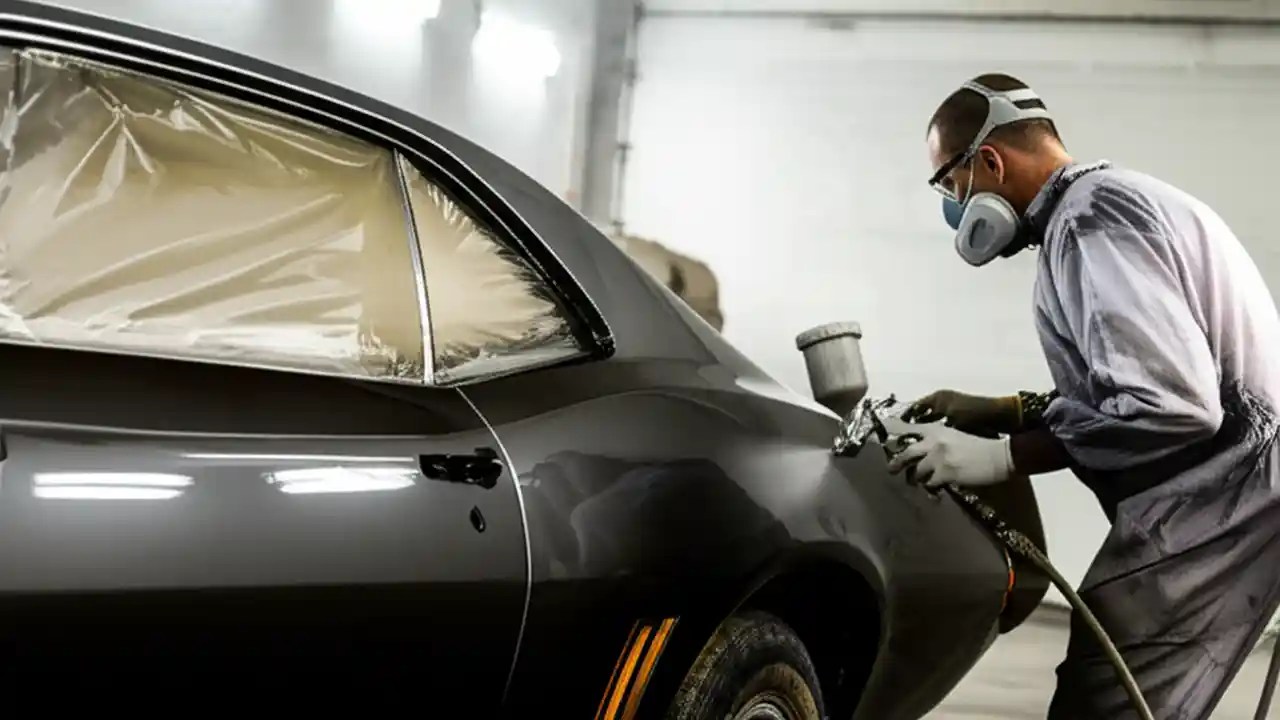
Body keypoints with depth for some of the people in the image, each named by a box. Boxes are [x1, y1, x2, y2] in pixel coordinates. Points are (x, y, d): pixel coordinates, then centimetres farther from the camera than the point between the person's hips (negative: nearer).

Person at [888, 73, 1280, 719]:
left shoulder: (1089, 216, -15)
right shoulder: (1106, 199, 17)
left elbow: (1172, 409, -25)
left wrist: (1001, 457, -20)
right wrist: (1001, 413, 16)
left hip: (1209, 511, -10)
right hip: (1211, 499, 10)